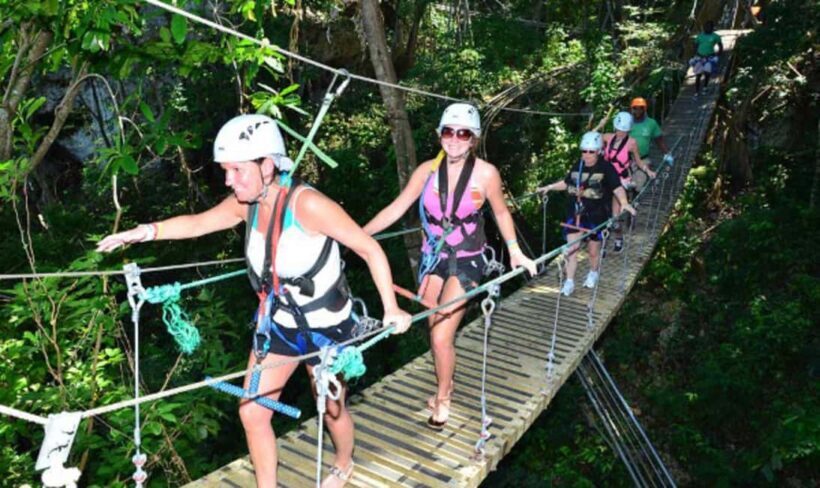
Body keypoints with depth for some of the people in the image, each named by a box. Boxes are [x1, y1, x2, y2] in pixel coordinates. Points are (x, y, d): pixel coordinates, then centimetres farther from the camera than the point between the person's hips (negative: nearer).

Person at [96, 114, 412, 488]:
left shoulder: (307, 204, -29)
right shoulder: (246, 203, -9)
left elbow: (371, 250, -23)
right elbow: (197, 223, 7)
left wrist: (391, 309, -21)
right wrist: (146, 231, -9)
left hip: (326, 328, -5)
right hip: (277, 325, 5)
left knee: (331, 409, 17)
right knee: (252, 413, 7)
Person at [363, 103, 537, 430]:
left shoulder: (485, 173, -13)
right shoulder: (427, 170, -6)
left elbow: (501, 212, 4)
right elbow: (396, 209, -3)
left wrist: (515, 251, 5)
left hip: (466, 262, -3)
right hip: (432, 258, 3)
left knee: (441, 336, -8)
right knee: (435, 333, 13)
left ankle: (442, 399, 18)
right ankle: (445, 385, 40)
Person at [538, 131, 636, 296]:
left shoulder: (606, 168, -10)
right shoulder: (577, 166, 4)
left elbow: (617, 188, -18)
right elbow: (566, 183, 19)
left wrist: (624, 203, -34)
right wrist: (549, 187, 16)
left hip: (596, 215, -3)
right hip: (576, 214, 3)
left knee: (593, 250, 12)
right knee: (572, 248, -4)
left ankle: (594, 272, 42)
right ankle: (569, 282, 4)